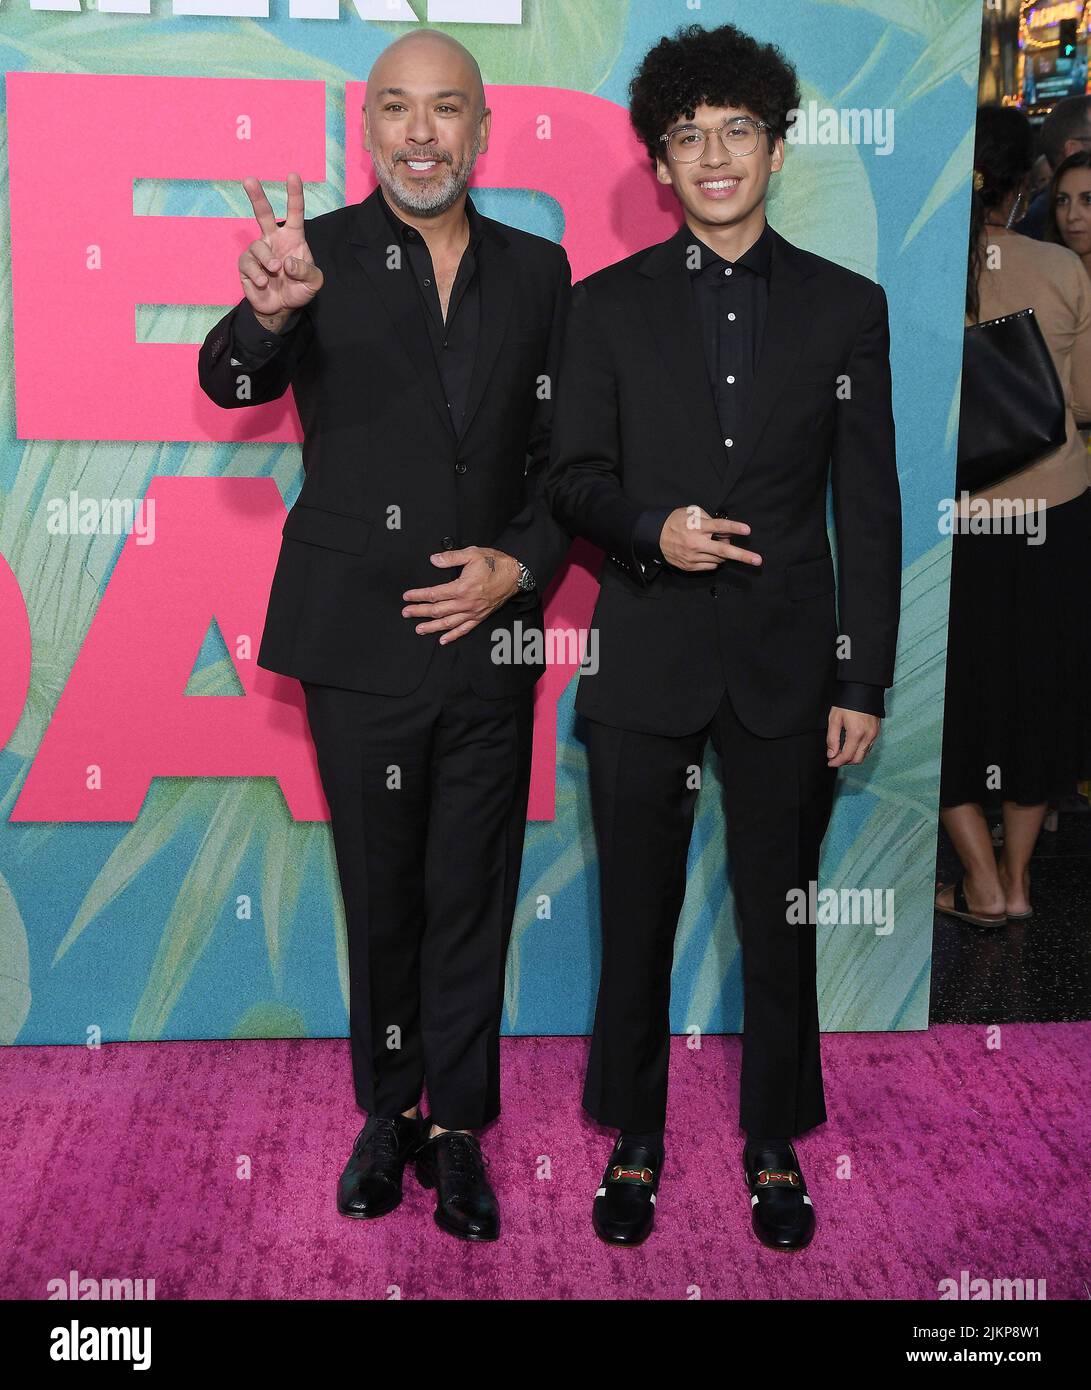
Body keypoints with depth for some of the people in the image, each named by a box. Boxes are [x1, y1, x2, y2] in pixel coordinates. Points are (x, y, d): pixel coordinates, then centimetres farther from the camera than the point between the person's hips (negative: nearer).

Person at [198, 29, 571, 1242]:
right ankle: (387, 1109, 30)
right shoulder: (318, 255, -3)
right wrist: (269, 313, -40)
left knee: (472, 896, 10)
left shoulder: (537, 271, 5)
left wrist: (520, 564, -8)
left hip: (488, 640, 2)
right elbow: (230, 384, -18)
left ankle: (455, 1124, 25)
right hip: (360, 644, -1)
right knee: (380, 893, 13)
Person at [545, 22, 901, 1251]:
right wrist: (651, 529, -17)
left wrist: (864, 680, -2)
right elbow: (572, 478, 5)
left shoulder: (846, 307, 5)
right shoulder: (607, 305, 4)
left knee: (780, 923, 10)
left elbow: (868, 508, 2)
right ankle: (634, 1145, 28)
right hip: (645, 663, 0)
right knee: (636, 921, 10)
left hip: (786, 669, 0)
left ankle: (774, 1148, 29)